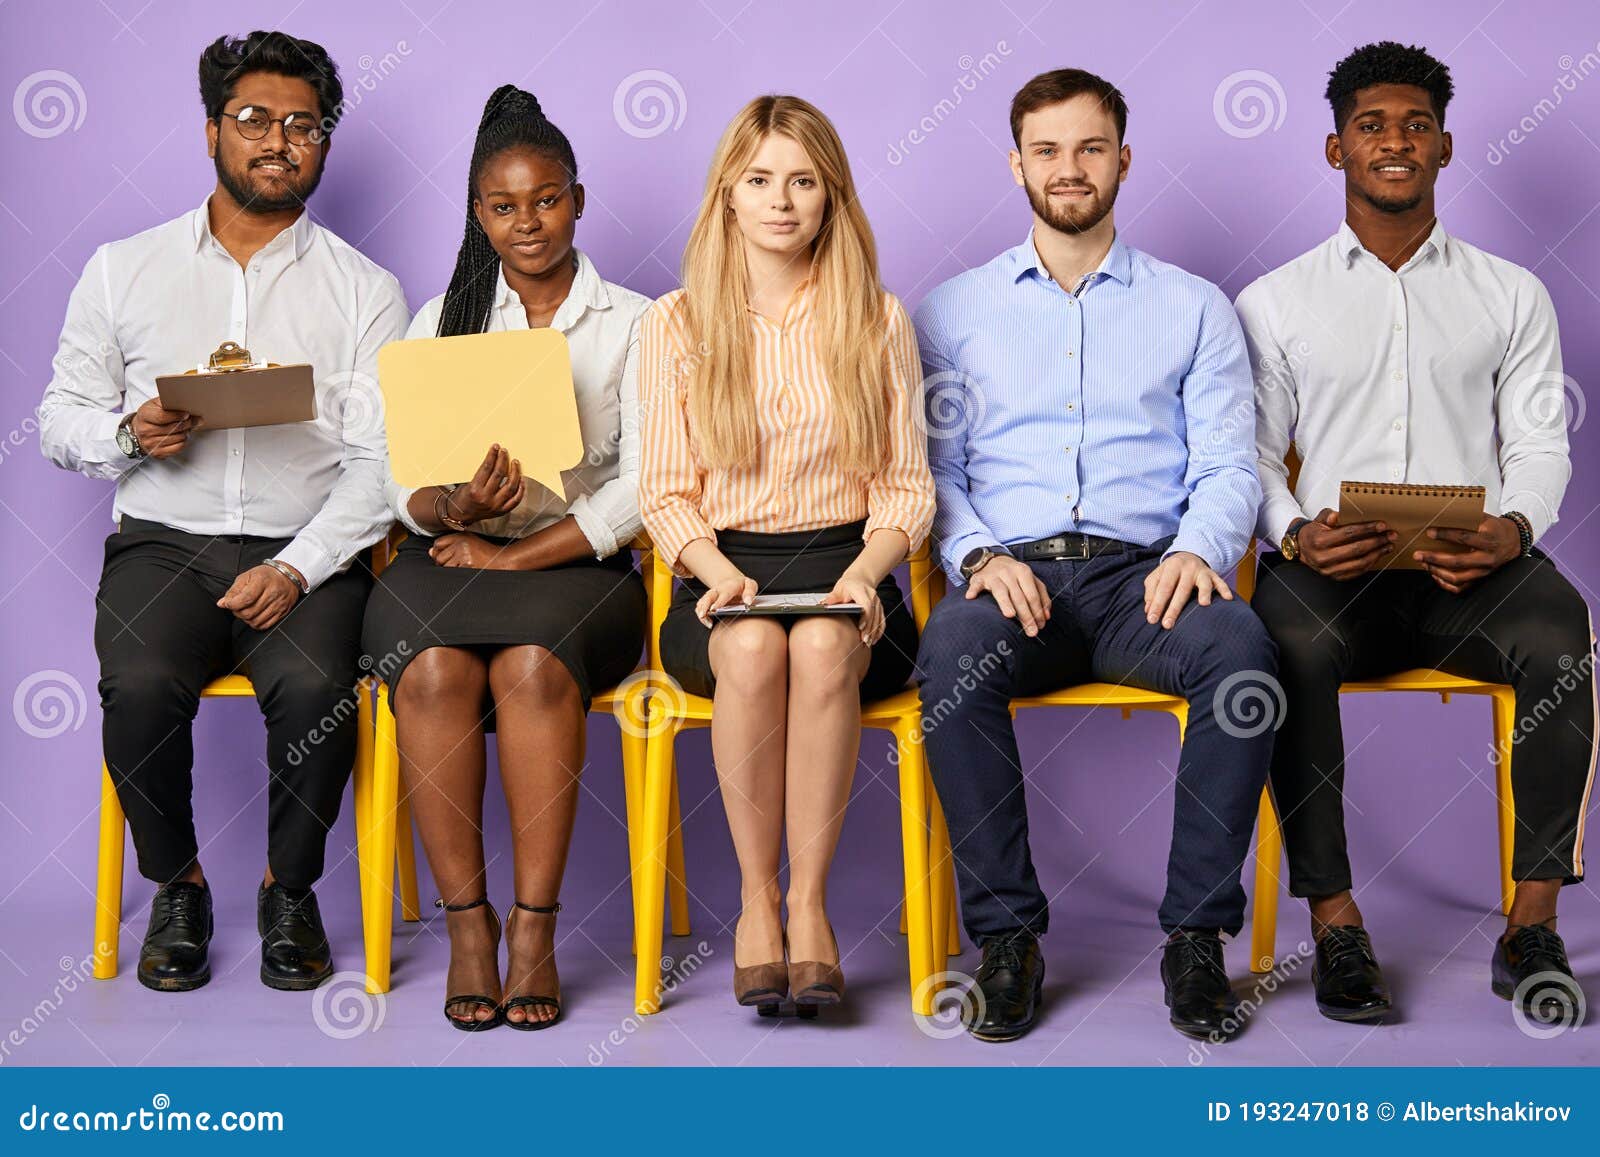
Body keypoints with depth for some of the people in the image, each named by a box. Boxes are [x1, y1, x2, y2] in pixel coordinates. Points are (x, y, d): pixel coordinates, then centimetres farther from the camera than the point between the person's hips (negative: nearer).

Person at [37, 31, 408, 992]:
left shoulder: (364, 291, 8)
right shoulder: (125, 270, 14)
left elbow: (378, 463, 0)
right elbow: (60, 418, 15)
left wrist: (295, 570, -15)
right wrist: (129, 432, -9)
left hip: (306, 555, -1)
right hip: (163, 543, 1)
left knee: (317, 689, -31)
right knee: (142, 686, -29)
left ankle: (291, 889, -3)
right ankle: (177, 886, -2)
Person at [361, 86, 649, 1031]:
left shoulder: (632, 323, 8)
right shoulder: (441, 321, 15)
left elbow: (642, 485, -2)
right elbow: (402, 485, 7)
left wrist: (514, 554, -10)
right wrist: (454, 507, -17)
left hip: (577, 564, -2)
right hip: (448, 559, 2)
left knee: (533, 665, -34)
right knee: (435, 669, -31)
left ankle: (536, 926, -26)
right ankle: (466, 920, -21)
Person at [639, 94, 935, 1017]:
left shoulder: (877, 319, 10)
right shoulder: (678, 323, 9)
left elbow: (907, 485, 8)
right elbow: (665, 492, 6)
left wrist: (866, 573, -12)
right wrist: (718, 572, -13)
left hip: (843, 563, 0)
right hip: (723, 570, 0)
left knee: (822, 644, -36)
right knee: (752, 645, -35)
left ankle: (810, 900, -25)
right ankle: (756, 898, -21)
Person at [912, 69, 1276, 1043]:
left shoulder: (1195, 307, 17)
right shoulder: (954, 310, 18)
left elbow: (1228, 465, 8)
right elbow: (933, 468, 11)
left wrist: (1198, 547, -14)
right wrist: (978, 555, -10)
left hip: (1143, 574, 0)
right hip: (1012, 570, 0)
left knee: (1240, 644, -34)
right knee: (951, 651, -35)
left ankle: (1197, 934, -23)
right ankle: (1008, 936, -24)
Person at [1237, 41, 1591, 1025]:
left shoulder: (1511, 295, 16)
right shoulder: (1274, 302, 14)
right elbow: (1250, 454, 8)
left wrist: (1512, 528, -13)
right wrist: (1297, 532, -13)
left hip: (1472, 566, 1)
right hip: (1330, 566, -1)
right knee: (1293, 649, -36)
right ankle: (1335, 922, -25)